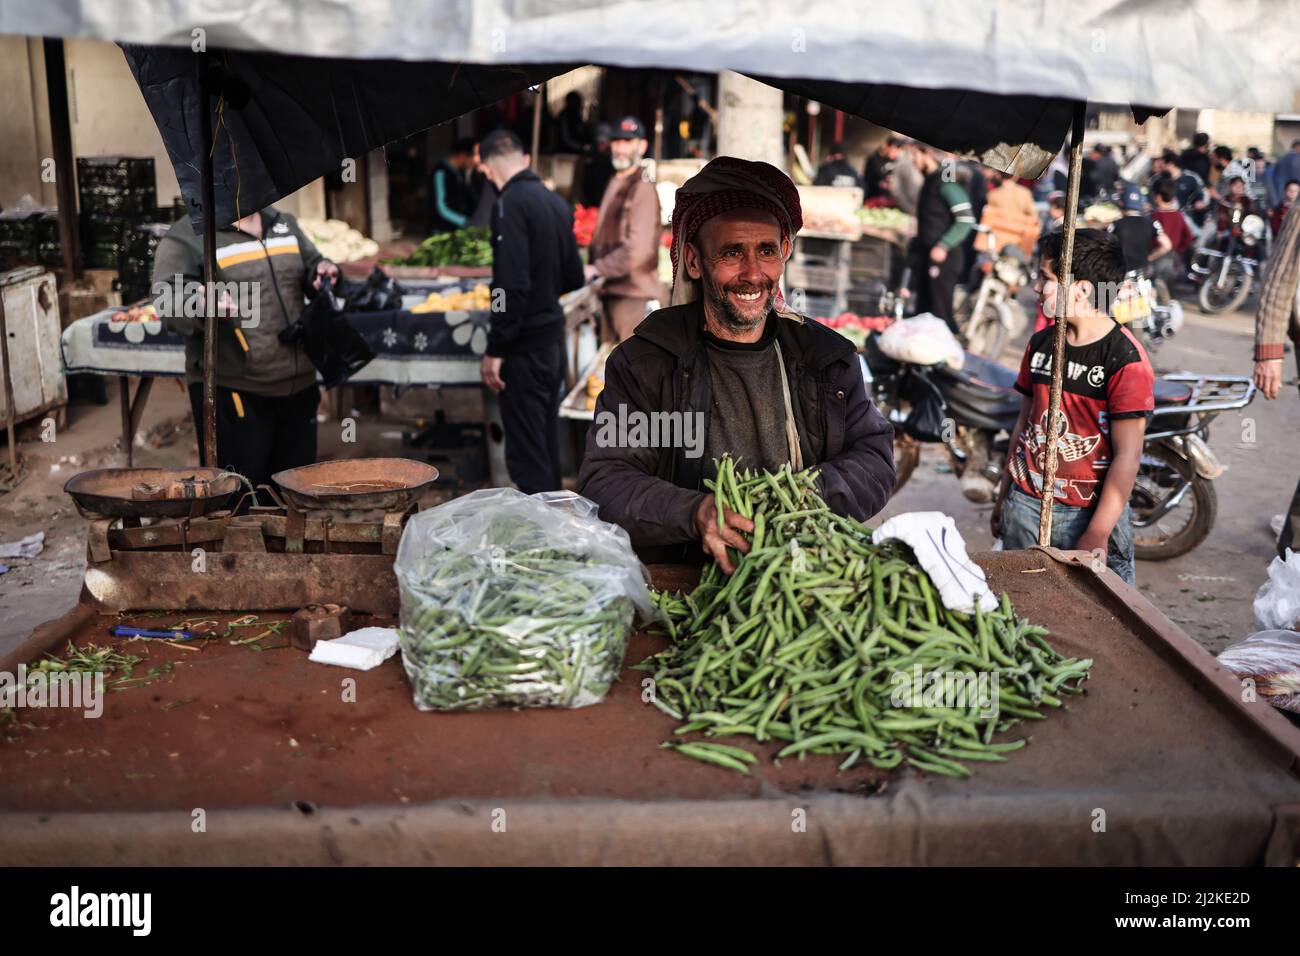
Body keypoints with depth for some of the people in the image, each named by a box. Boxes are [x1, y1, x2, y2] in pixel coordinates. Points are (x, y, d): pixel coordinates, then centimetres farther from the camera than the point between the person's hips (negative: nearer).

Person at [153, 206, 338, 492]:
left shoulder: (284, 223, 14)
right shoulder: (185, 236, -5)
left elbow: (311, 263, 26)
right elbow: (169, 302, -16)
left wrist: (323, 270, 3)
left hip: (297, 386, 6)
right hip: (230, 392, -6)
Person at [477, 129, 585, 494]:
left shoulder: (511, 204, -16)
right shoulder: (556, 203, 8)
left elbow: (512, 286, -23)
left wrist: (495, 351, -18)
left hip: (525, 347, -8)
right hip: (554, 340, 8)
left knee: (526, 454, -3)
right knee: (547, 442, 18)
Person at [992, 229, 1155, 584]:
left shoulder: (1125, 359, -13)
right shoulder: (1040, 343, 7)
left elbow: (1127, 455, -14)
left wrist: (1097, 535, -17)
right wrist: (1003, 498, 15)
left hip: (1092, 512, -5)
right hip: (1025, 504, 6)